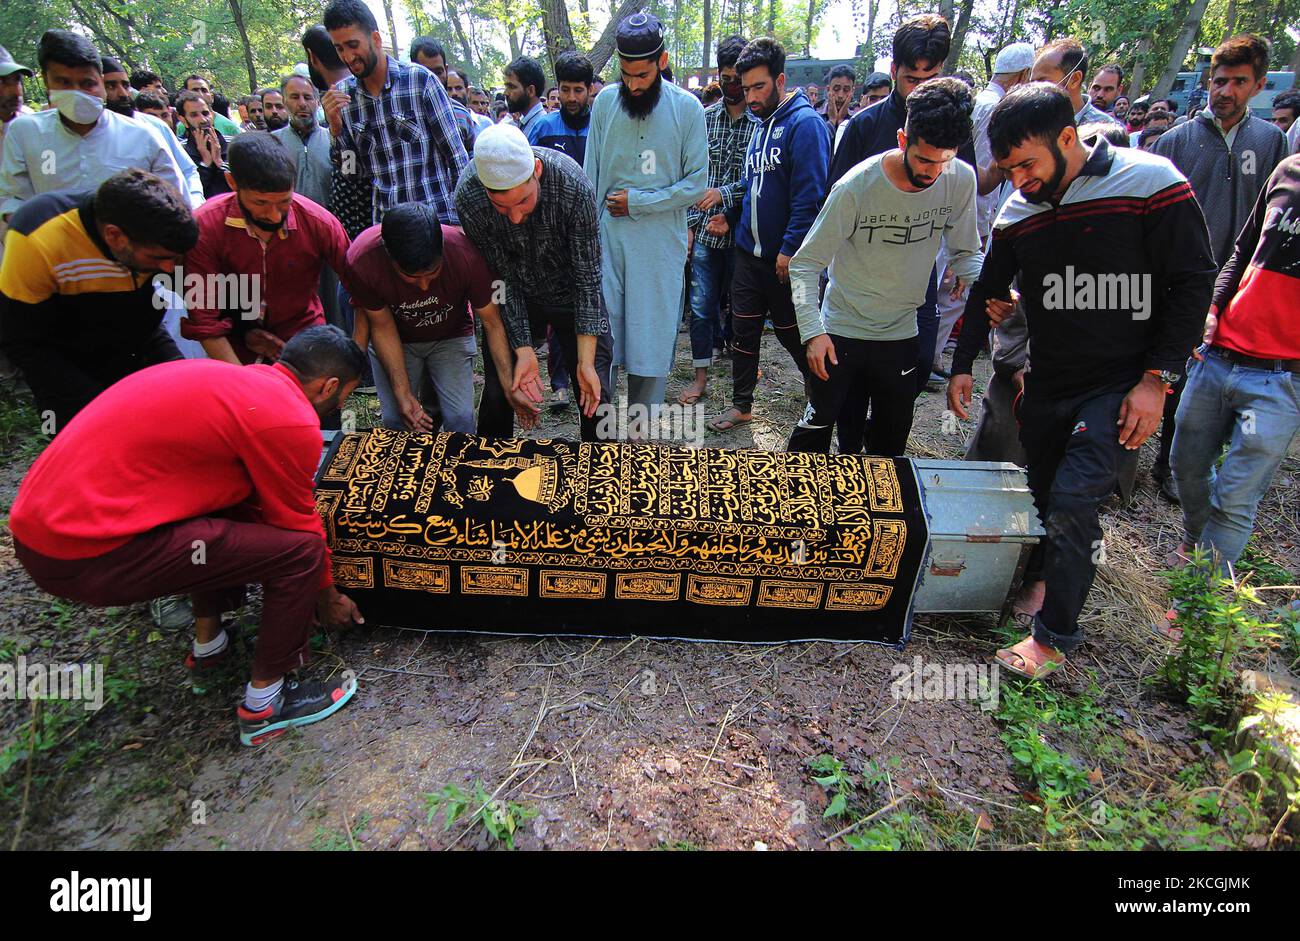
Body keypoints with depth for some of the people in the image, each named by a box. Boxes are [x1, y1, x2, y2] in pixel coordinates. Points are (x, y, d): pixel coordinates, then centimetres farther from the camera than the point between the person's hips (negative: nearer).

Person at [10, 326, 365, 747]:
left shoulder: (231, 380, 13)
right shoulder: (289, 420, -15)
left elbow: (264, 505, 22)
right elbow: (300, 526, -1)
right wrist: (327, 595, 18)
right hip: (87, 554, -10)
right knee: (299, 550, -8)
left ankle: (208, 644, 33)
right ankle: (264, 706, 9)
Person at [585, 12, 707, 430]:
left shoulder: (687, 108, 0)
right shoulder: (605, 103, 6)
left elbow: (697, 184, -2)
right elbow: (589, 180, 7)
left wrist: (638, 202, -7)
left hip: (661, 243, -1)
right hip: (608, 239, 2)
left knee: (652, 341, 2)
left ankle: (642, 432, 14)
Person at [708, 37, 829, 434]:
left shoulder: (804, 123, -12)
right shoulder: (760, 125, 13)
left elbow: (809, 194, -19)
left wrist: (790, 249, -22)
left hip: (786, 257, -7)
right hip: (749, 250, 8)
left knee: (794, 333, 5)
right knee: (743, 329, 10)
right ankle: (742, 404, 23)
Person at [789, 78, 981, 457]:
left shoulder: (961, 180, -7)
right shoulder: (856, 187, -19)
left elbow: (966, 251, 5)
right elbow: (805, 265, -16)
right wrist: (813, 331, -26)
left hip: (902, 333, 4)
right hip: (841, 330, -4)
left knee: (892, 439, 15)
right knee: (818, 425, 2)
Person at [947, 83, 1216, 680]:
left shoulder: (1150, 183, -13)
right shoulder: (1018, 210, 2)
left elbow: (1193, 283, -10)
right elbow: (987, 290, 13)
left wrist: (1157, 379, -14)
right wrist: (962, 366, 7)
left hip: (1123, 385, -5)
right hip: (1048, 384, 5)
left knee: (1073, 499, -14)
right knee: (1042, 491, 14)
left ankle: (1055, 636, 2)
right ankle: (1039, 580, 41)